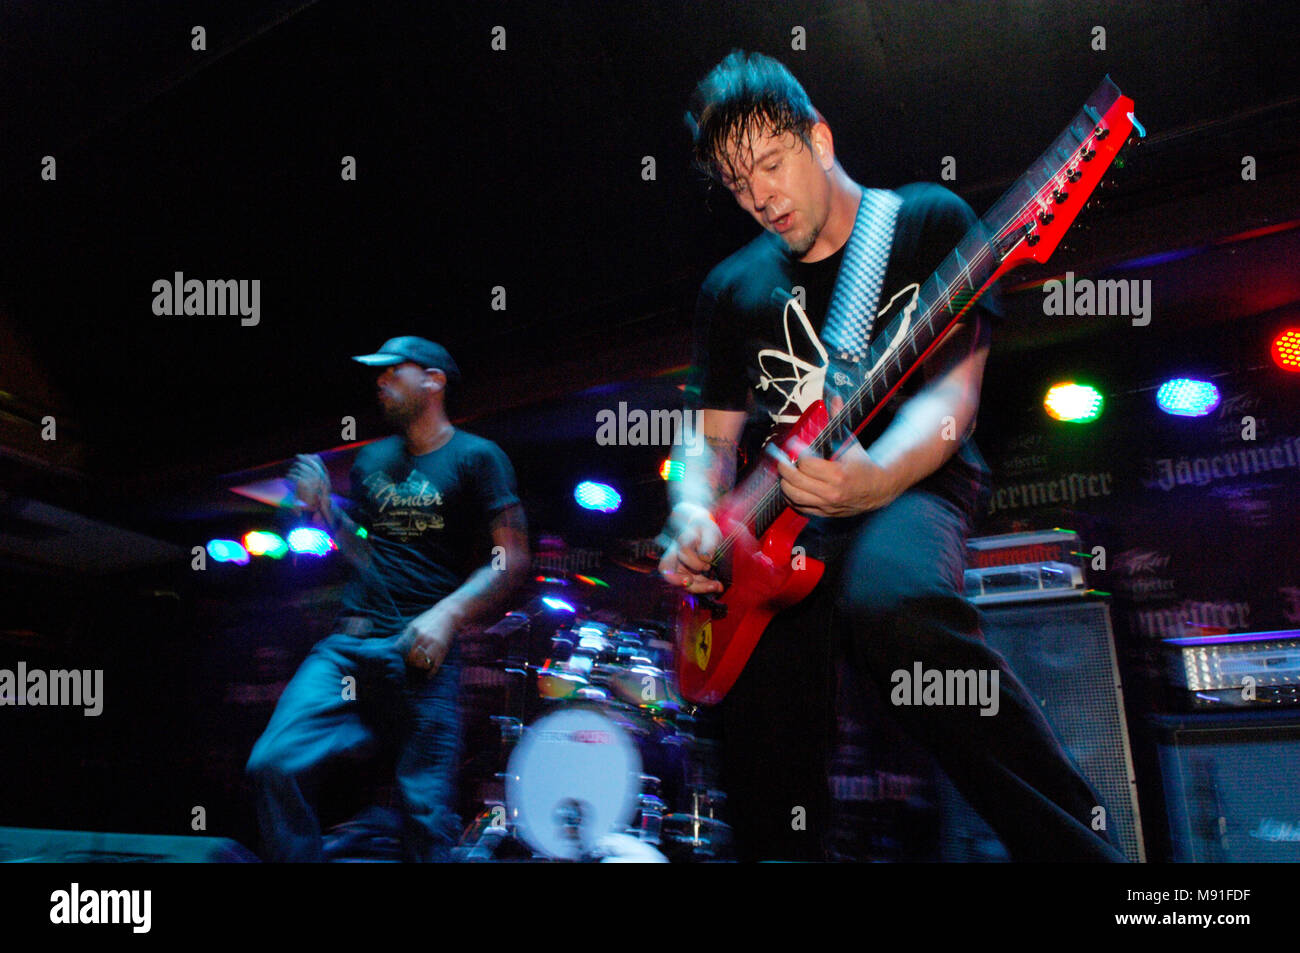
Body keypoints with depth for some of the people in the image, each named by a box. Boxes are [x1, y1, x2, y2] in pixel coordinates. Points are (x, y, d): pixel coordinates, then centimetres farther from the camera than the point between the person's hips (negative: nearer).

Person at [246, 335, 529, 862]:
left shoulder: (475, 458, 1)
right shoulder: (372, 460, 19)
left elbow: (512, 559, -4)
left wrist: (448, 614, -16)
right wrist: (325, 511, 9)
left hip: (421, 653, -5)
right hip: (348, 645, 5)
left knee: (425, 811, -4)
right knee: (273, 764, -12)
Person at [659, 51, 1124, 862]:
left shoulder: (929, 221, 2)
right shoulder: (734, 290, 14)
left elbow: (951, 391, -9)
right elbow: (713, 437, 15)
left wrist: (873, 479, -30)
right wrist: (696, 514, -9)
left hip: (913, 484, -4)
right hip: (784, 508, 5)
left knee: (890, 603, -38)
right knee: (770, 769, -11)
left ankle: (1076, 846, -24)